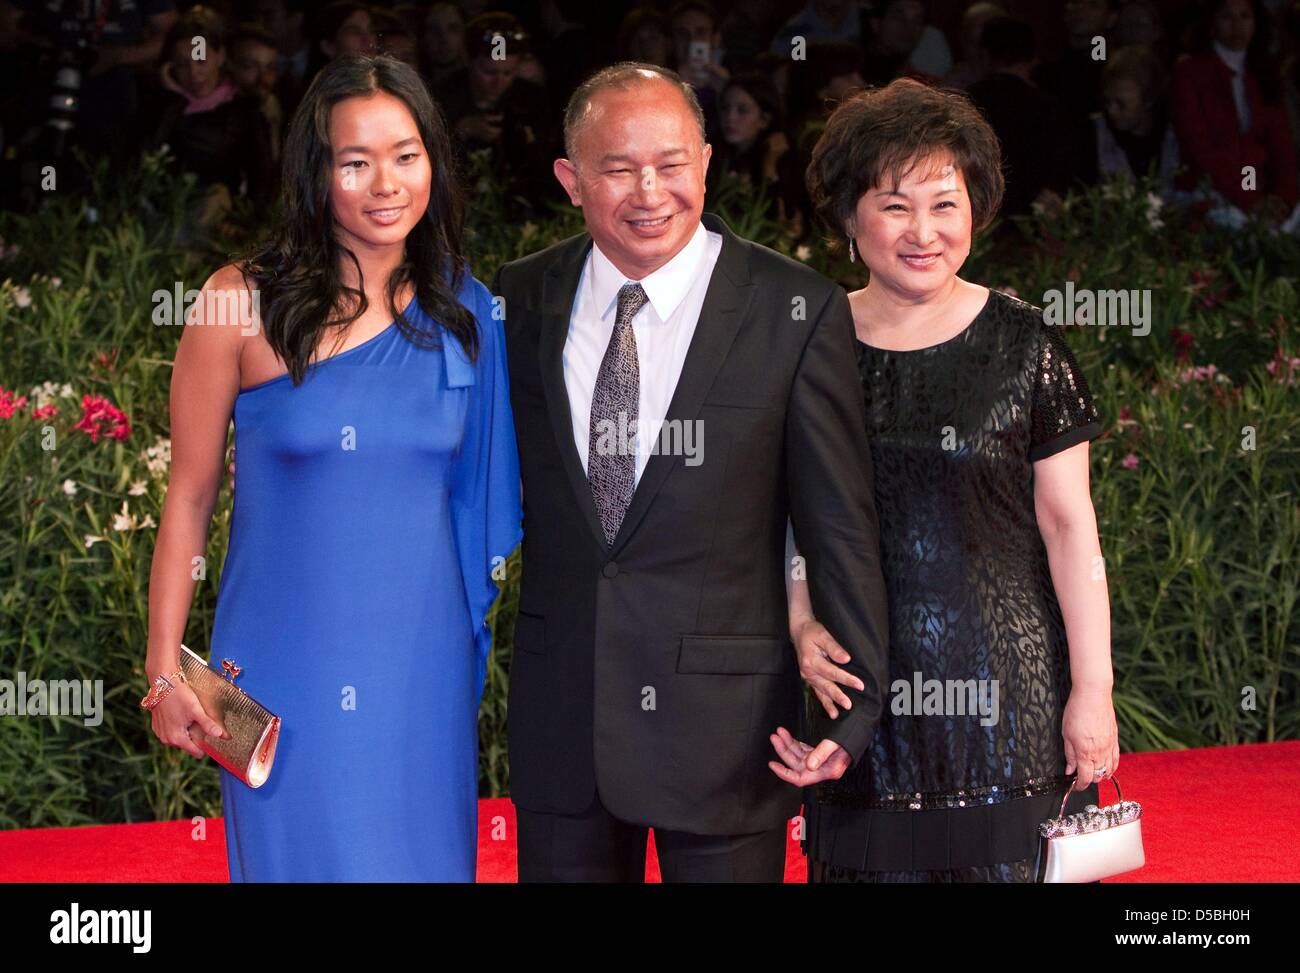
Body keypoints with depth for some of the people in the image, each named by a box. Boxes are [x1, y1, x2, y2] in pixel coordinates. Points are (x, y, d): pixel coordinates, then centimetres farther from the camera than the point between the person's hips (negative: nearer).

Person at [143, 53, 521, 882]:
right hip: (287, 663, -3)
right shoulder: (241, 305, -8)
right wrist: (165, 668, -4)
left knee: (420, 855, 10)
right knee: (300, 855, 6)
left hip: (423, 665, 3)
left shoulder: (462, 313, 3)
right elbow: (189, 499, -3)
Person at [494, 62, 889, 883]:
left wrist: (852, 707, -8)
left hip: (725, 719, -3)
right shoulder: (523, 299, 4)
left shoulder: (796, 311, -7)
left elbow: (841, 530, -6)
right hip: (560, 720, 3)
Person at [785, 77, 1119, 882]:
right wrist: (803, 628, -7)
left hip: (1004, 684, -2)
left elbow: (1069, 527, -1)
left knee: (1007, 857, -1)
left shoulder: (1023, 346, -1)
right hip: (861, 682, 2)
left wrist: (1093, 691, -4)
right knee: (875, 860, 3)